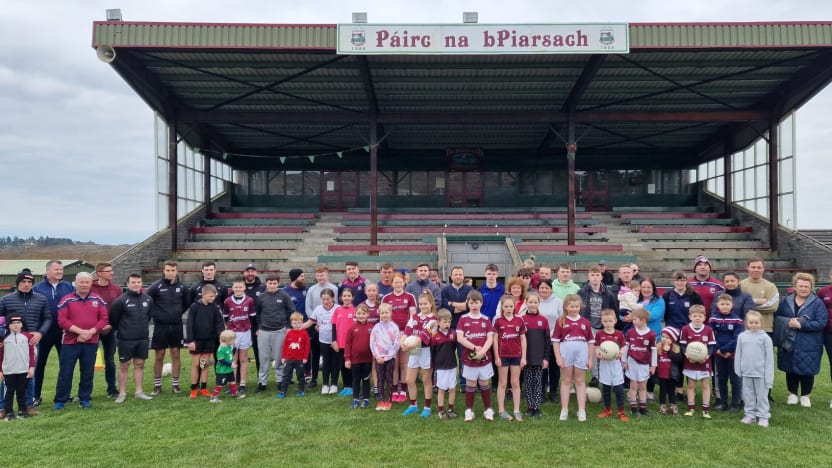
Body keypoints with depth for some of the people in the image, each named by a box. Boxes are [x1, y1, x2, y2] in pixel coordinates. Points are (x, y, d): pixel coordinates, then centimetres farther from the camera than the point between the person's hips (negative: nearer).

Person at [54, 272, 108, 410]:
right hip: (70, 342, -2)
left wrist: (90, 332, -12)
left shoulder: (98, 300, 5)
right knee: (65, 372, 2)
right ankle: (60, 400, 13)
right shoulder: (66, 300, -1)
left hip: (91, 342, 2)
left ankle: (85, 398, 19)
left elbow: (104, 319, 2)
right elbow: (62, 321, -8)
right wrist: (80, 331, -16)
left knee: (88, 372, 8)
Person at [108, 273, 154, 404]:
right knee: (124, 366, 4)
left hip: (143, 338, 4)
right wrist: (120, 330, 8)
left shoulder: (148, 299, 1)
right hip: (125, 339, -4)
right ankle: (122, 393, 14)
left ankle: (139, 392, 18)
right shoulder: (121, 300, -13)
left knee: (140, 365, 10)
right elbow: (113, 318, -5)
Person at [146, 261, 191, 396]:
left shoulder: (182, 287, 0)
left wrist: (179, 312, 7)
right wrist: (154, 314, -3)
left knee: (175, 355, 8)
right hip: (160, 326, -2)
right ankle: (157, 385, 18)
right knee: (159, 356, 6)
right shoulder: (157, 286, -9)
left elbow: (187, 302, 14)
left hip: (176, 326, 2)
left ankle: (175, 383, 18)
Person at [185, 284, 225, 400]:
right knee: (195, 364, 4)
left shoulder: (215, 307, -3)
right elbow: (189, 324, -10)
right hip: (196, 340, -2)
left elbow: (219, 323, -4)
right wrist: (190, 340, -14)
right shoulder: (194, 306, -10)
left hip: (209, 340, 3)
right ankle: (194, 389, 12)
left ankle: (203, 389, 16)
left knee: (205, 364, 8)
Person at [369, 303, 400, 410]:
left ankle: (388, 401, 10)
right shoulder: (376, 327, 2)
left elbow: (396, 344, -7)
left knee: (389, 379, 3)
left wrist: (387, 357, -11)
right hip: (379, 358, 2)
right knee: (380, 379, 5)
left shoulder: (394, 327, -3)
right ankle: (381, 400, 10)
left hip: (390, 357, -1)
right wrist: (378, 356, -9)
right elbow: (372, 343, 0)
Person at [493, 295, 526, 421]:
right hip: (503, 356, -2)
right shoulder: (498, 321, -5)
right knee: (502, 383, 8)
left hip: (516, 356, 2)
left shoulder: (519, 321, -1)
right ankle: (501, 410, 14)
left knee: (515, 383, 9)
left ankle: (517, 411, 16)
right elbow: (495, 340, -3)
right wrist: (496, 357, -6)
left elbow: (523, 339, 2)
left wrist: (524, 357, -1)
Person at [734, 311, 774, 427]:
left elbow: (769, 357, -6)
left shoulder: (765, 337, -7)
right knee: (748, 395, 12)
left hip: (760, 373, -3)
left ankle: (763, 416, 17)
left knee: (762, 395, 7)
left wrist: (769, 375, -8)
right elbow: (738, 355, 6)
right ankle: (750, 415, 23)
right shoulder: (742, 336, 1)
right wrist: (738, 371, 4)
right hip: (746, 372, 3)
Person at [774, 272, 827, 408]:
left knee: (807, 370, 6)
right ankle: (792, 394, 26)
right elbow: (776, 317, 7)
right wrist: (787, 322, -13)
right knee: (790, 369, 11)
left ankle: (806, 396, 23)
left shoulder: (817, 303, -4)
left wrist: (801, 325, -21)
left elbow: (821, 323, -12)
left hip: (808, 345, -2)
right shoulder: (785, 301, 5)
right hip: (788, 344, 2)